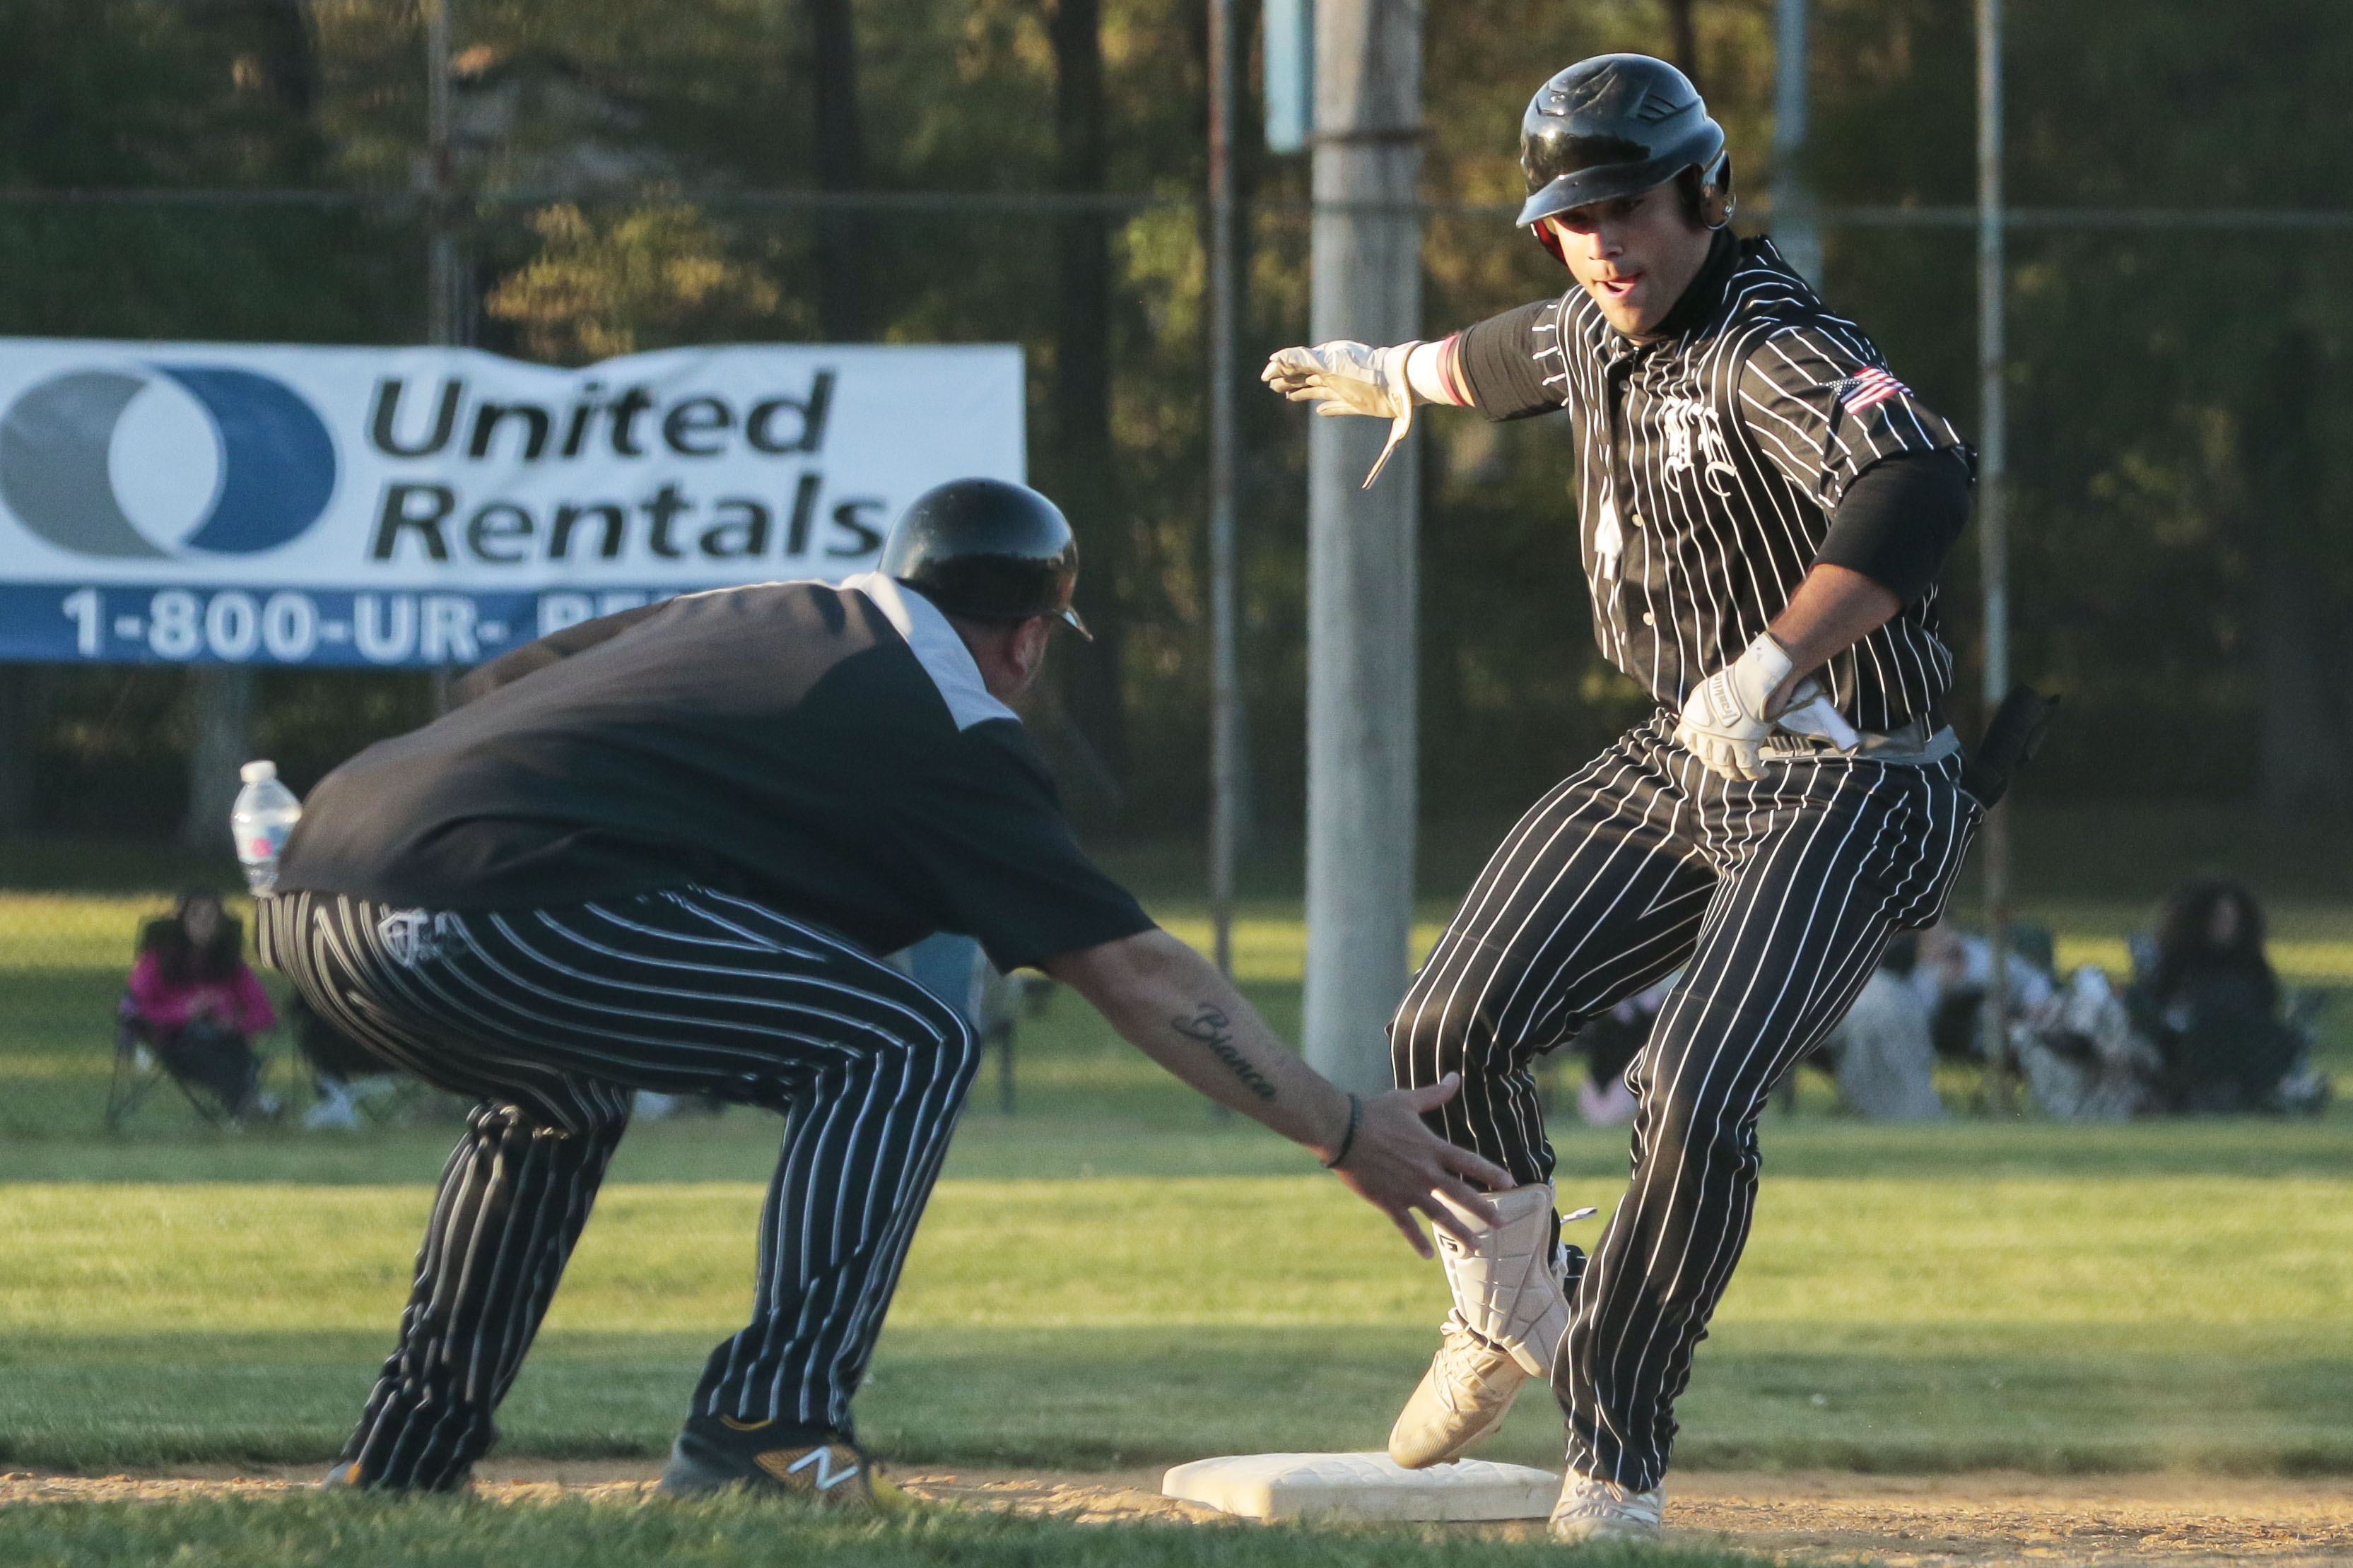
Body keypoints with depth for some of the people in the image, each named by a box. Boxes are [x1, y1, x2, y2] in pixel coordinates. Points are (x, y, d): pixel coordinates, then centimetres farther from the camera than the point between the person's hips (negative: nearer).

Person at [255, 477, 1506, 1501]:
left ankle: (402, 1464, 32)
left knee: (562, 1097, 37)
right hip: (475, 897, -9)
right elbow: (1134, 972, 5)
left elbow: (490, 697, 33)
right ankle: (765, 1426, -8)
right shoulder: (945, 728, 6)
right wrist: (1344, 1134, 10)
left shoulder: (744, 614, 28)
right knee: (904, 1046, -1)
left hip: (313, 892, 9)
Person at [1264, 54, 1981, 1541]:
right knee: (1454, 1032, 0)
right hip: (1682, 759, 8)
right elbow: (1523, 356, 29)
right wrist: (1398, 375, 51)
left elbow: (1923, 482, -46)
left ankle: (1615, 1470, -8)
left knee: (1695, 1099, -22)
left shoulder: (1775, 349, -25)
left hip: (1848, 789, -8)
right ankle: (1510, 1317, 27)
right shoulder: (1599, 329, 2)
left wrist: (1770, 671, -56)